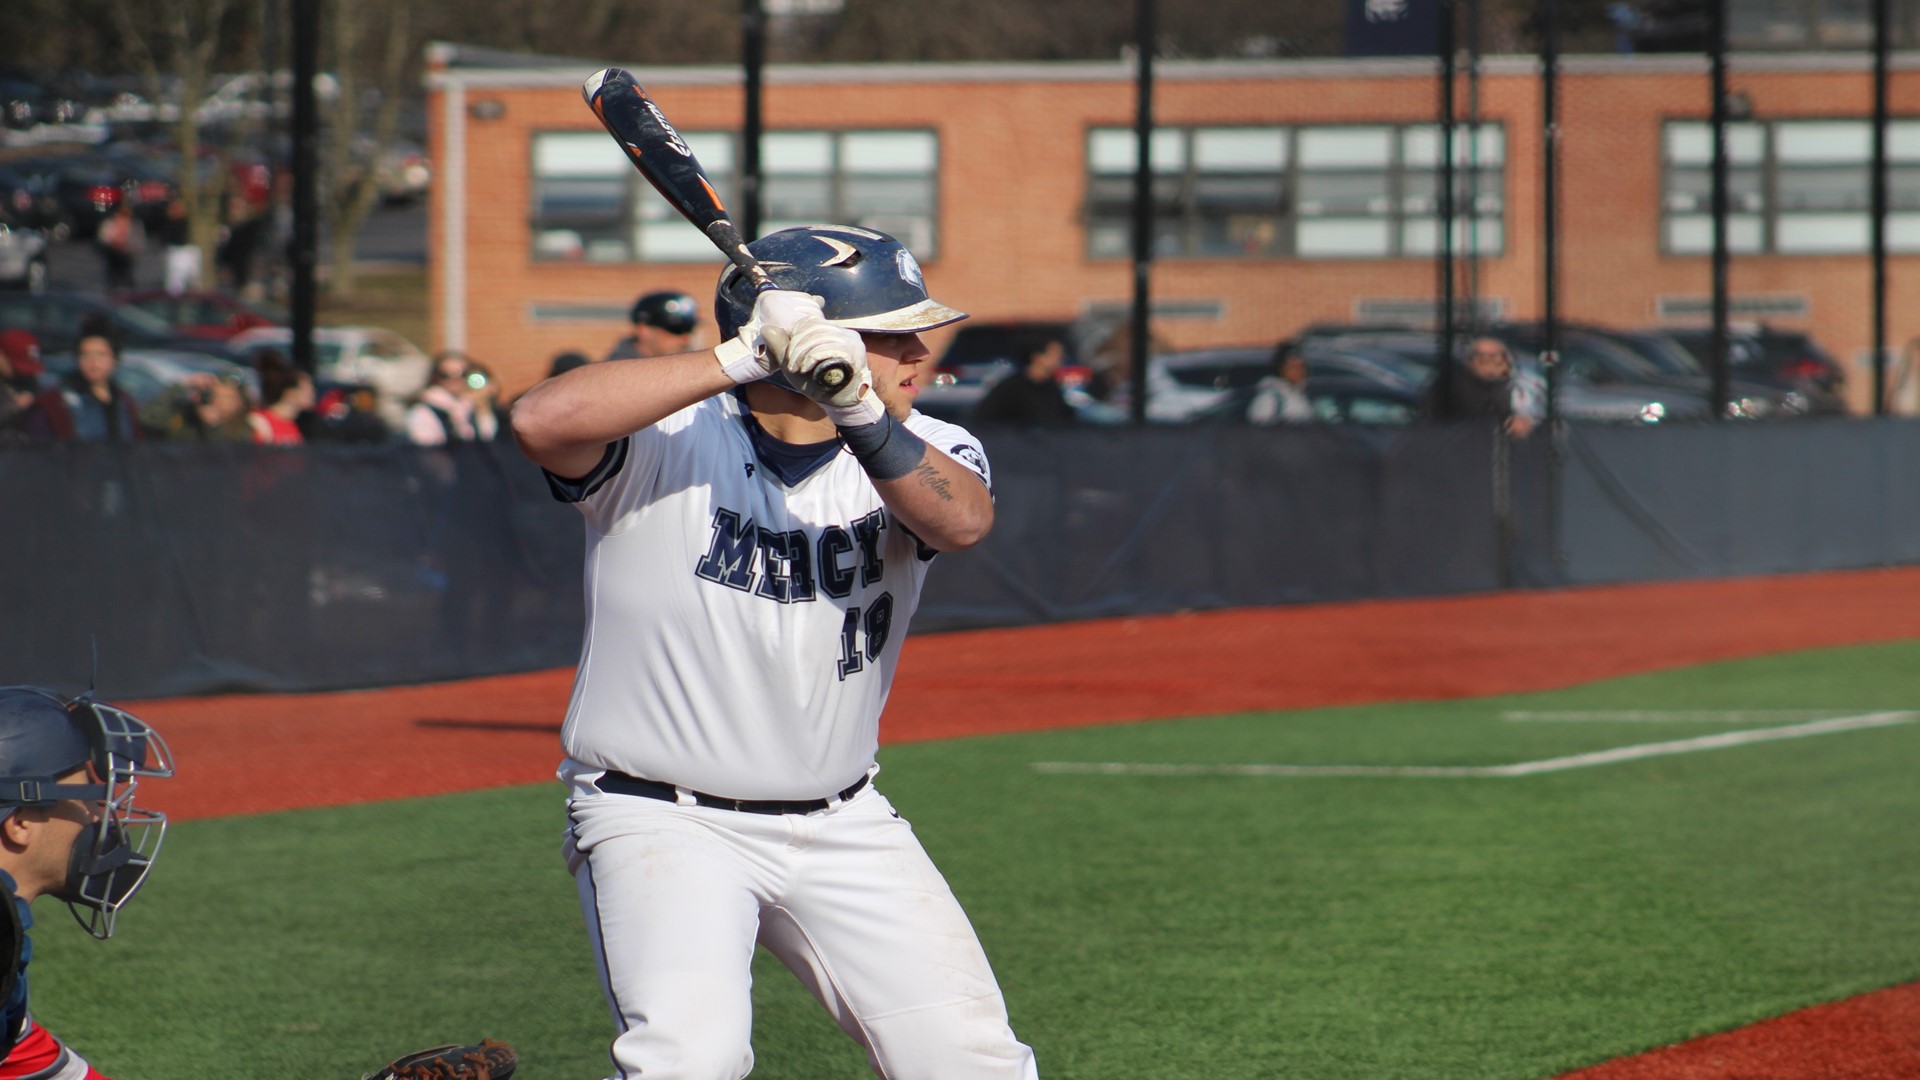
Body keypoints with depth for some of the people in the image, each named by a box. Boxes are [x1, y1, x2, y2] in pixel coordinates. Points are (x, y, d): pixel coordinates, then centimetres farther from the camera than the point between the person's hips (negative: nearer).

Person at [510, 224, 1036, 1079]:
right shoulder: (659, 439, -12)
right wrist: (739, 360, -32)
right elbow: (540, 422, -33)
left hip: (843, 825, 5)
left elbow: (962, 520, -24)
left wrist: (860, 417, -42)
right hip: (663, 819, -5)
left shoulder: (919, 453, -1)